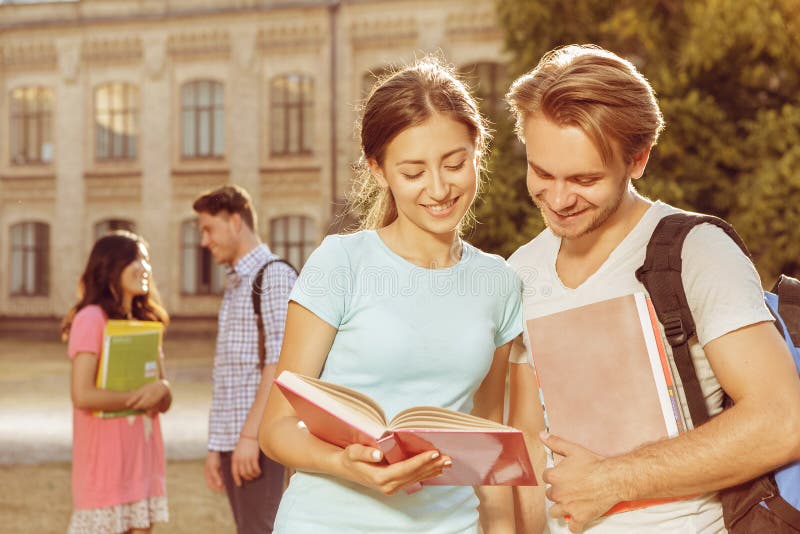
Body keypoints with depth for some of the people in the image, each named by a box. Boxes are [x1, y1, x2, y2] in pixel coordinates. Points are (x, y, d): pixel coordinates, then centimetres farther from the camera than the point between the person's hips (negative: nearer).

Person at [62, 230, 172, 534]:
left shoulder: (145, 321, 15)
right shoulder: (91, 318, -9)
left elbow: (164, 403, 13)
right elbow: (83, 395, -19)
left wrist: (161, 390, -10)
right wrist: (138, 397, -10)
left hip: (142, 459, 7)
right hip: (104, 462, -7)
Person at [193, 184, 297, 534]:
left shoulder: (274, 275, -6)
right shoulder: (235, 285, 20)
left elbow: (280, 364, -15)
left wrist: (250, 434, -20)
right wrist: (215, 446, 17)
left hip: (258, 441, -8)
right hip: (231, 440, 9)